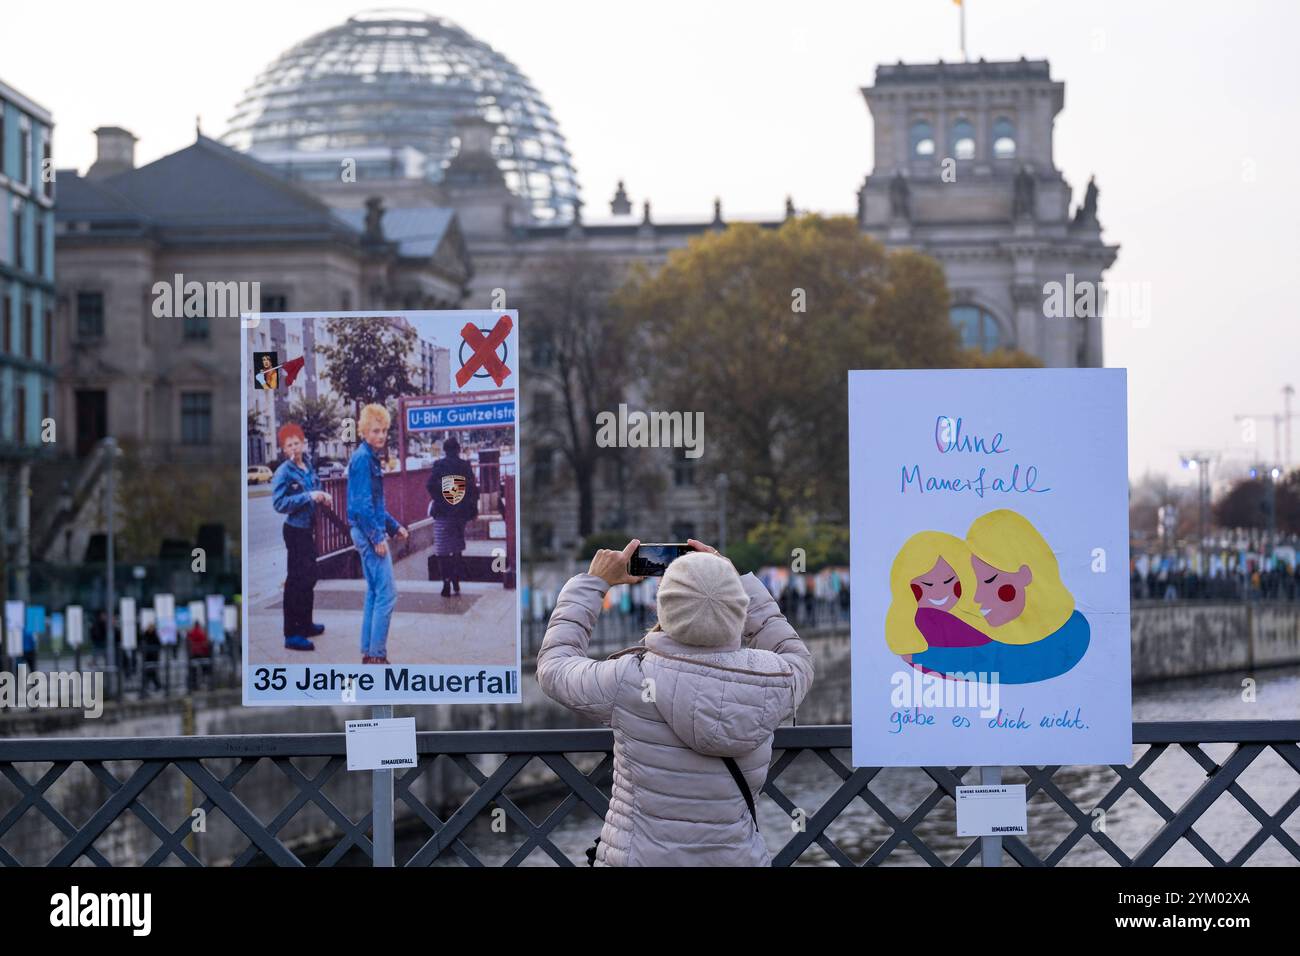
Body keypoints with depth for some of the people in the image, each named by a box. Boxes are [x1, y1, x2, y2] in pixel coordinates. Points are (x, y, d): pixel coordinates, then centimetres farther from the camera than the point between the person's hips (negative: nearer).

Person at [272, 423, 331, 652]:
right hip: (295, 530, -8)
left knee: (309, 577, 18)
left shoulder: (308, 466, 6)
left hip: (309, 529, 8)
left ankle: (305, 624, 32)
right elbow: (279, 503, -22)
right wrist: (308, 497, -26)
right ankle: (292, 634, -7)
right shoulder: (283, 472, -15)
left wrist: (322, 496, 0)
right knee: (297, 580, -8)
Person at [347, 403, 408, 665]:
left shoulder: (371, 458, 14)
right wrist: (377, 537, -20)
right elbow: (363, 502, -20)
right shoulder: (362, 458, -15)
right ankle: (377, 654, -8)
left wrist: (395, 526, 20)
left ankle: (368, 652, 16)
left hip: (367, 532, 10)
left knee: (374, 593, 13)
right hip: (369, 532, -10)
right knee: (387, 593, -9)